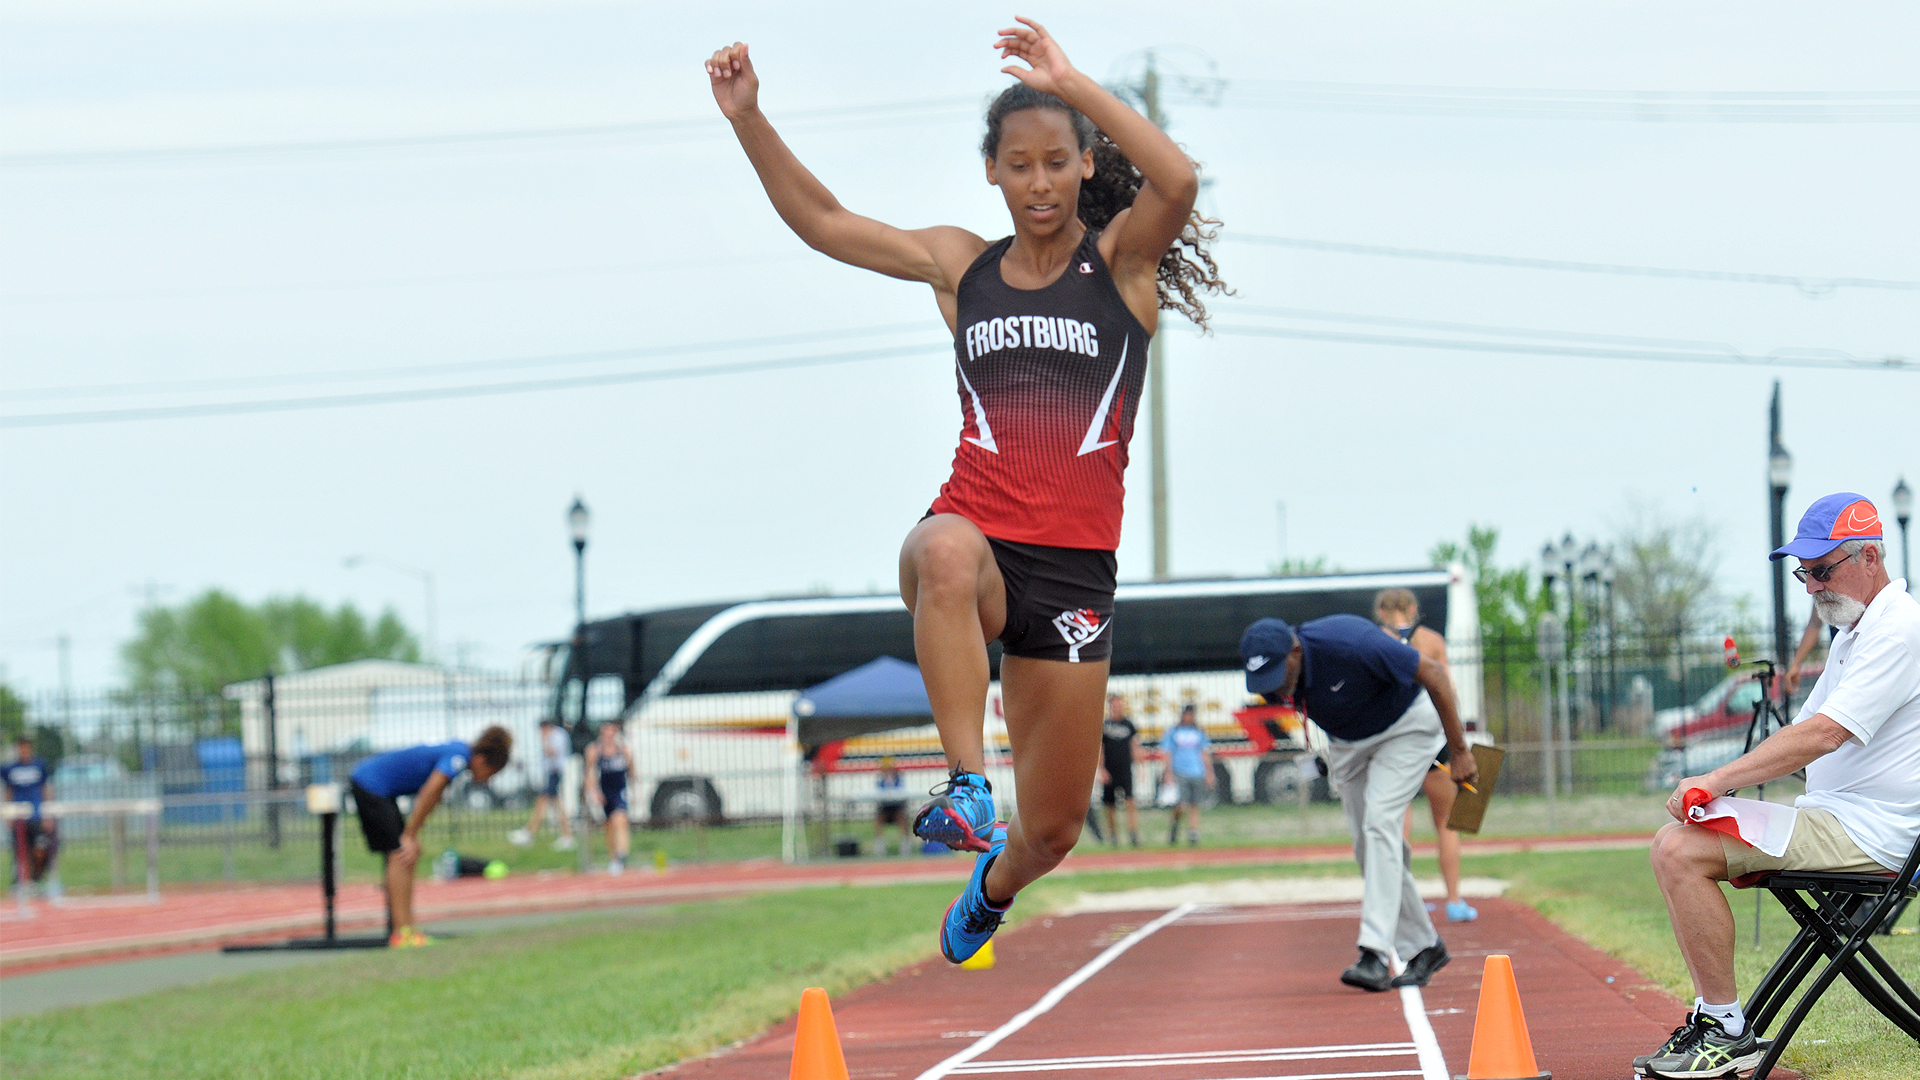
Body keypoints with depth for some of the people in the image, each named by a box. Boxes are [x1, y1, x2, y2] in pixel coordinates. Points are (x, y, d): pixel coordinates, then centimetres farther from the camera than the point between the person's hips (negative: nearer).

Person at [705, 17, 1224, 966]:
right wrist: (748, 119, 2)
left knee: (1053, 828, 8)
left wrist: (1070, 85, -21)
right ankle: (965, 784, -43)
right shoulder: (960, 266, 12)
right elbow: (821, 221, 14)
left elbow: (1178, 182, -18)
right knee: (946, 557, -42)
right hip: (975, 531, 1)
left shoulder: (1120, 258, 4)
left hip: (1074, 565, -1)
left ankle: (993, 885, 44)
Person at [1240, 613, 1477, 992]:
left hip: (1405, 725, -6)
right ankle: (1423, 947, 17)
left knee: (1379, 822, -22)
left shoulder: (1349, 644, -38)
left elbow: (1433, 672, -30)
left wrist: (1459, 751, -26)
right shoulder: (1271, 680, -19)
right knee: (1368, 846, 3)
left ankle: (1376, 954, -28)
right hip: (1348, 742, 6)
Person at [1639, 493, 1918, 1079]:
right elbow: (1803, 734, 20)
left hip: (1868, 833, -11)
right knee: (1675, 843, 12)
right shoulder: (1853, 635, 19)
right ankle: (1710, 1018, 11)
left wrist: (1719, 781, -23)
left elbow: (1823, 734, -24)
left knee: (1681, 850, -20)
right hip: (1832, 814, 11)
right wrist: (1720, 786, 4)